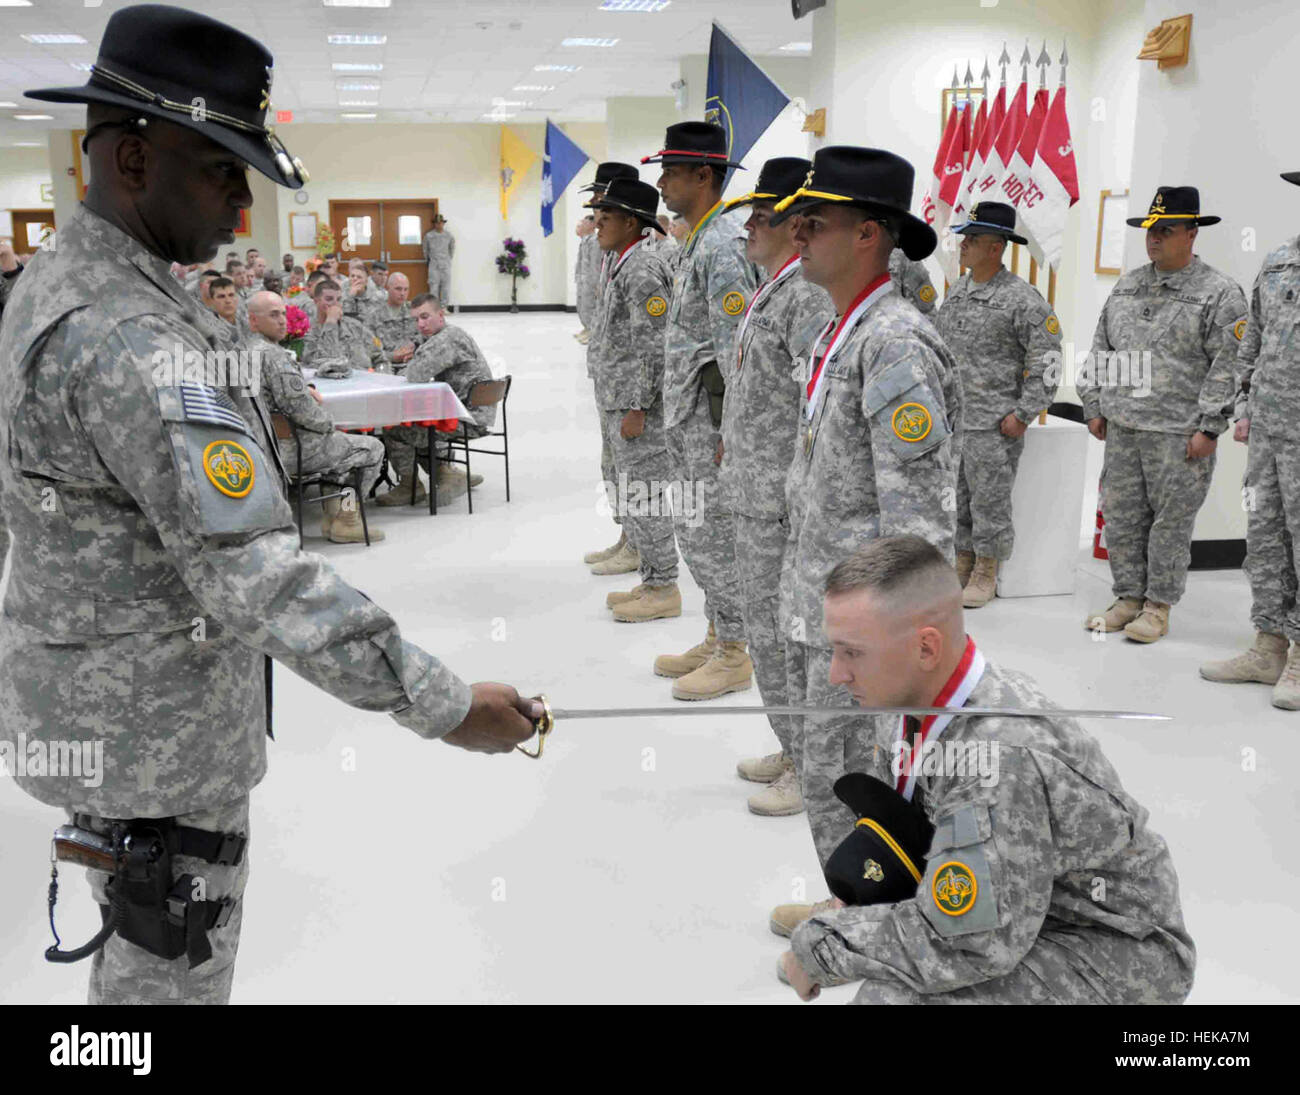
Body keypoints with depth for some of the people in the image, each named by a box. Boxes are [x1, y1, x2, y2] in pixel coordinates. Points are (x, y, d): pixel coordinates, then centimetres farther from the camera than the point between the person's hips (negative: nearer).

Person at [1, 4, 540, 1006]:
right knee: (176, 972, 9)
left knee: (145, 946, 26)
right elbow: (258, 576, -34)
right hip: (154, 725, -10)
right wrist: (446, 708, -31)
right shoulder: (127, 340, -28)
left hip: (88, 689, 10)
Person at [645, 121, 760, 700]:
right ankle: (716, 639, 26)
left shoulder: (722, 246, -16)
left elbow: (738, 345, -22)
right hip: (689, 415, 10)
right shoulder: (699, 242, 16)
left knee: (708, 532, -4)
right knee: (702, 530, 15)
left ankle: (734, 656, 7)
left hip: (711, 416, -10)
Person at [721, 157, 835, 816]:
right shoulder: (774, 288, 15)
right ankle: (796, 749, 31)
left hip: (783, 502, -10)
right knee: (769, 625, 17)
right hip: (756, 495, 10)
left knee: (781, 633, -2)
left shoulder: (809, 296, -18)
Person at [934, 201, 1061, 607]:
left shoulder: (1023, 299, -10)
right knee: (954, 497, 12)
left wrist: (1023, 413, -13)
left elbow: (1047, 360, -10)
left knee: (989, 500, -1)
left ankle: (986, 575, 11)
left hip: (993, 424, -7)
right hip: (948, 417, 7)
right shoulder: (956, 292, 14)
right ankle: (963, 564, 25)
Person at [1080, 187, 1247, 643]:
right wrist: (1094, 406, 13)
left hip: (1179, 433, -6)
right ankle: (1128, 598, 20)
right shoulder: (1127, 285, 14)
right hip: (1121, 426, 6)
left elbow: (1227, 365, -8)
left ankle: (1158, 607, 11)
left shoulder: (1220, 293, -4)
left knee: (1171, 520, 1)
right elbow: (1102, 348, 19)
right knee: (1122, 515, 9)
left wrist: (1209, 427, -13)